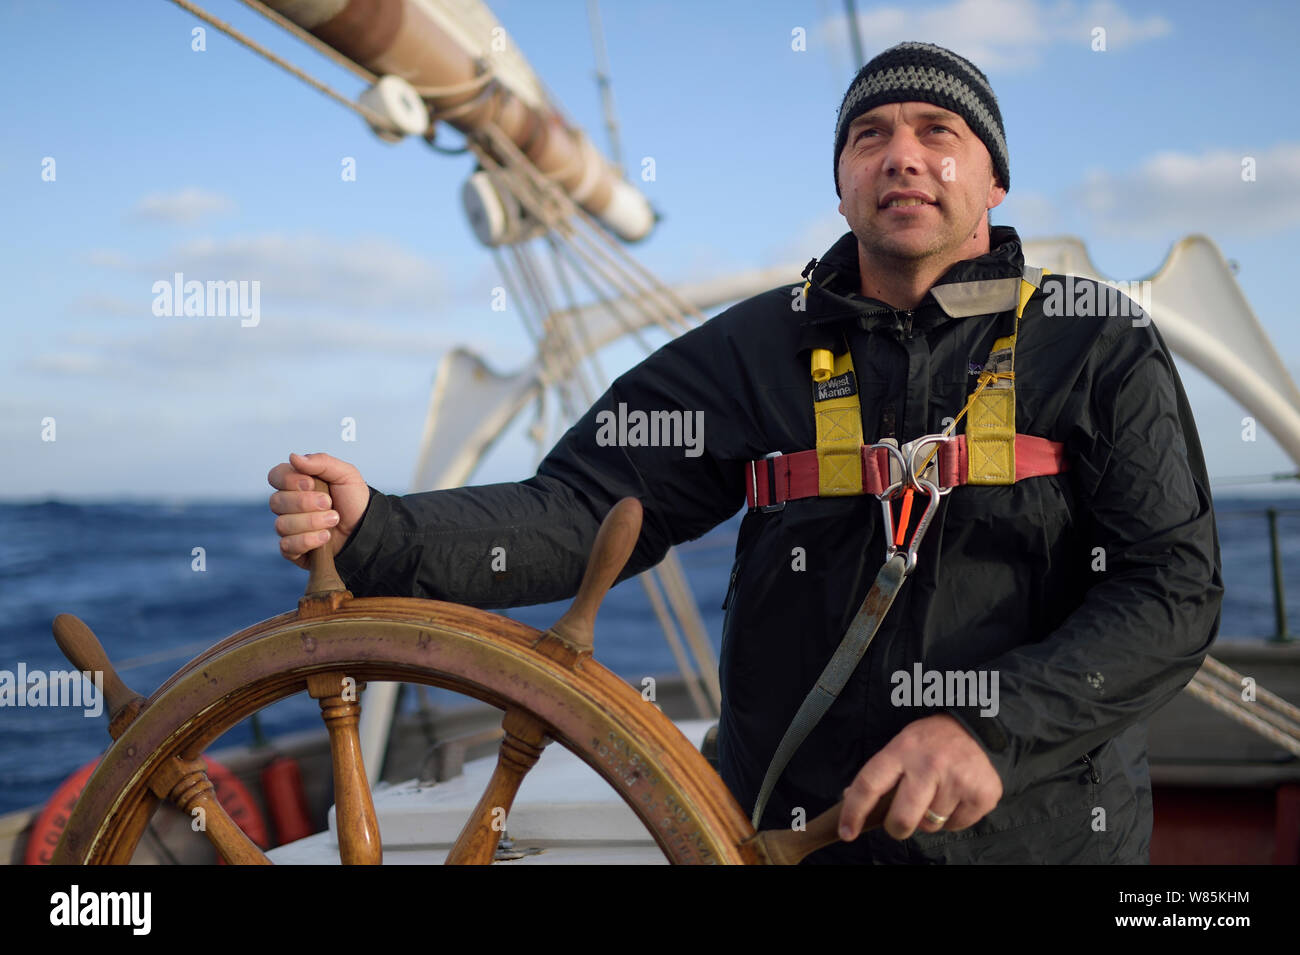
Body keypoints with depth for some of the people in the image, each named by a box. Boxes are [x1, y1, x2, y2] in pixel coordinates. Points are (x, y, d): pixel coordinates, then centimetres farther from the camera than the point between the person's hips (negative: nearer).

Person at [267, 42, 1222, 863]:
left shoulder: (1104, 349, -3)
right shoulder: (758, 349, 1)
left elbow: (1178, 588, -10)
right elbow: (581, 511, -6)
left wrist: (992, 729, -23)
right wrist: (377, 533, -22)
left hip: (1045, 827, -1)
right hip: (794, 826, 1)